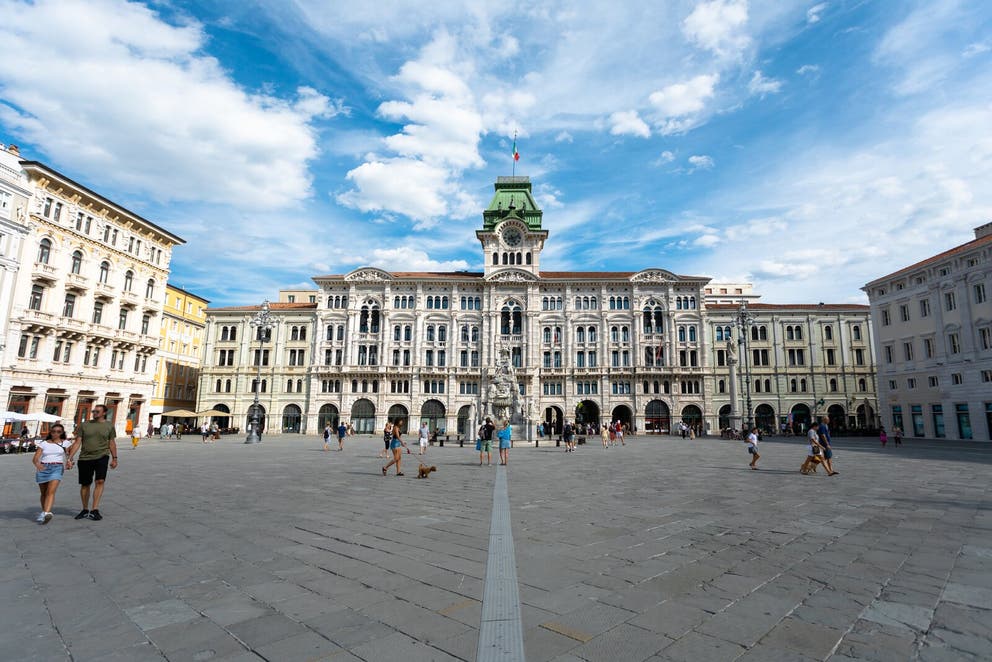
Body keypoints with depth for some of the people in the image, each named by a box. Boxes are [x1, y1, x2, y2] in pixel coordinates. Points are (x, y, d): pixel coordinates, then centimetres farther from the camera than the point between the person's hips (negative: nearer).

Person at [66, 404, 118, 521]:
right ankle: (85, 510, 28)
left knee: (100, 481, -15)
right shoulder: (84, 425, 4)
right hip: (85, 458, 2)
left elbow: (112, 442, 10)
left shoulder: (109, 425, 4)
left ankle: (94, 510, -12)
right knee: (85, 485, 11)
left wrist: (114, 458, 11)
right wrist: (70, 459, -2)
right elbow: (77, 442, 4)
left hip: (102, 456, -2)